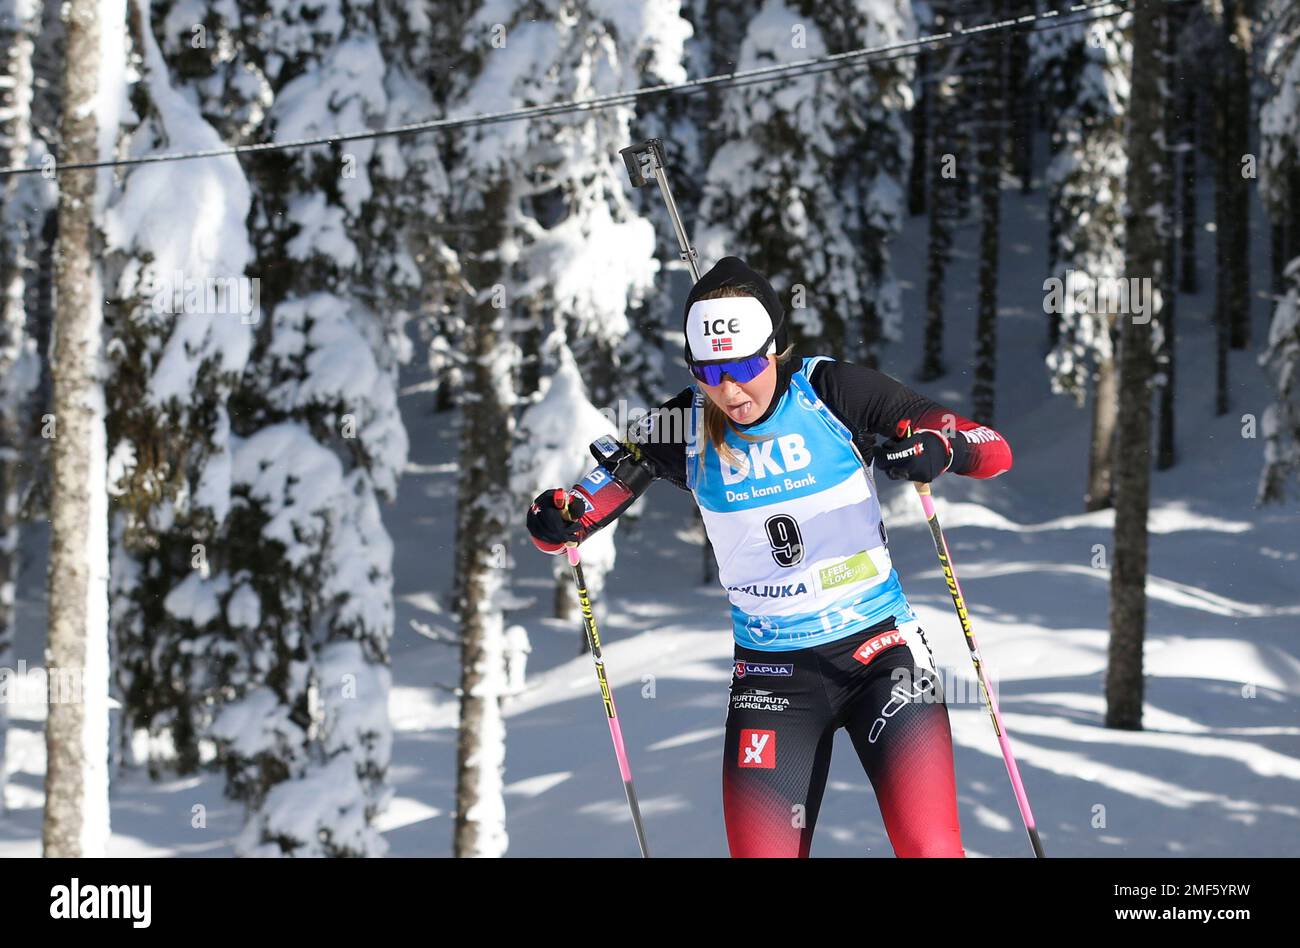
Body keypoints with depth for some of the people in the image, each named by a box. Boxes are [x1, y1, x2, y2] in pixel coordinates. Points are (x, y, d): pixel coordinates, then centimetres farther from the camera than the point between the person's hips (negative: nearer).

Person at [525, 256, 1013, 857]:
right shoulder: (685, 429, -3)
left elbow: (994, 451, -9)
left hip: (879, 649, -2)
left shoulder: (832, 392, -9)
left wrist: (936, 447, -31)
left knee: (930, 848, -16)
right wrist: (560, 519, -23)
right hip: (771, 671, 2)